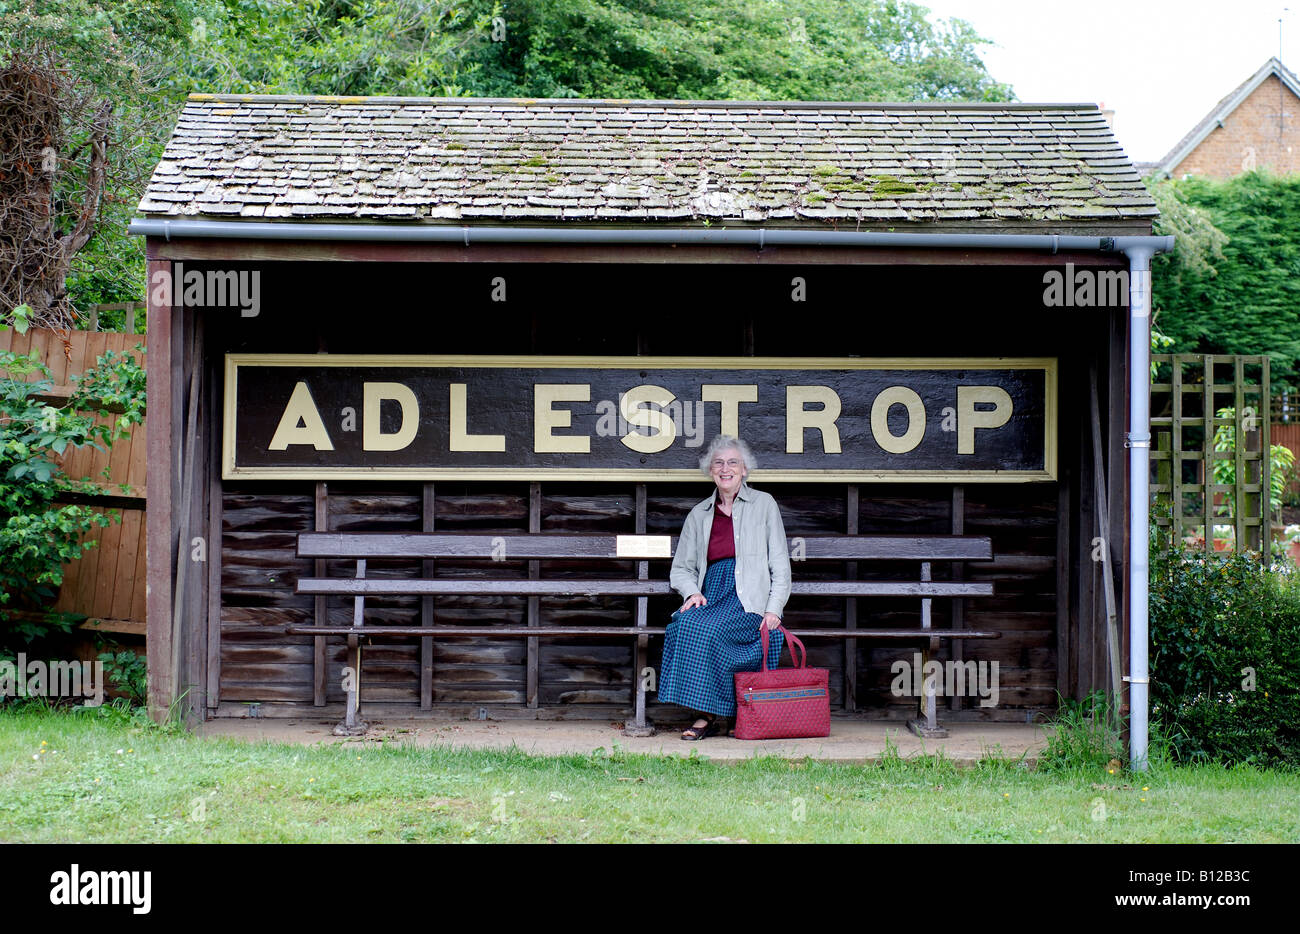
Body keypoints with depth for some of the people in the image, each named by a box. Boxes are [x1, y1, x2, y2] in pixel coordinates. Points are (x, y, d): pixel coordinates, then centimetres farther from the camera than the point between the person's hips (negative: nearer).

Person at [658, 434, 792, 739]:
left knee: (704, 628, -32)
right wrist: (692, 592, -2)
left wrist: (774, 609, -8)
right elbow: (681, 568, 21)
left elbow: (780, 564, 5)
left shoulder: (763, 504, 10)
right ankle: (705, 714, -23)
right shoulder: (699, 514, 19)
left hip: (749, 600, -3)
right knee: (682, 624, -30)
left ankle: (707, 715, -21)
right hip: (710, 596, 4)